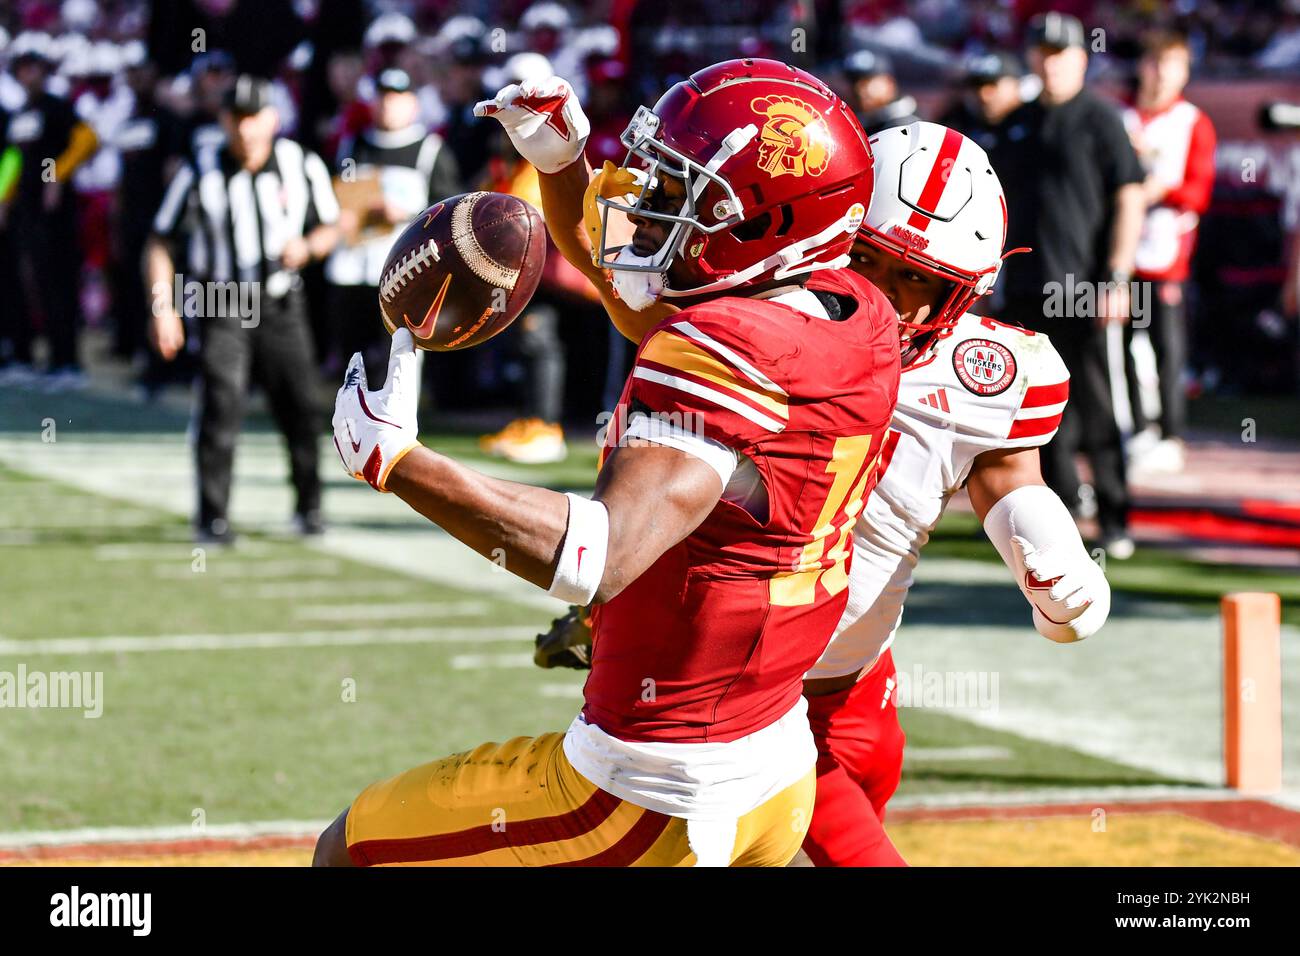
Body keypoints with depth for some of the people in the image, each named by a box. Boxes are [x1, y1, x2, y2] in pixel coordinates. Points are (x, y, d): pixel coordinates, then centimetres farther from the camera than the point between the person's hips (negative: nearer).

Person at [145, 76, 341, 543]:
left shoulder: (302, 166, -2)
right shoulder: (199, 174, -7)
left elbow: (329, 228, 10)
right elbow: (161, 243, -2)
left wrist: (307, 248, -14)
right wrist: (163, 309, -11)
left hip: (281, 305, 2)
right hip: (222, 306, -2)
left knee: (298, 408, 2)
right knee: (221, 407, -12)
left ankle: (309, 506, 20)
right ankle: (213, 517, -4)